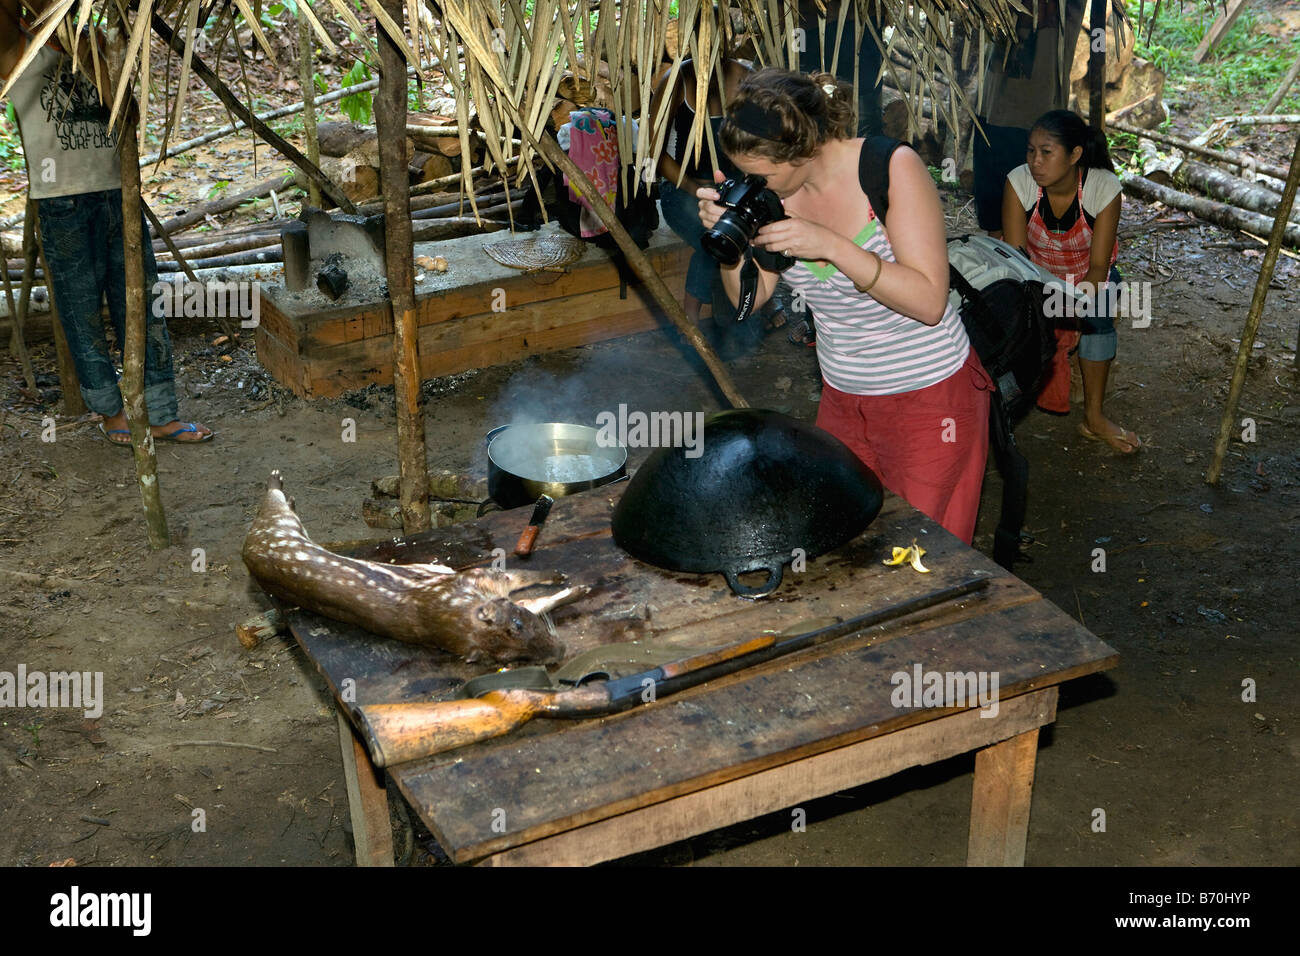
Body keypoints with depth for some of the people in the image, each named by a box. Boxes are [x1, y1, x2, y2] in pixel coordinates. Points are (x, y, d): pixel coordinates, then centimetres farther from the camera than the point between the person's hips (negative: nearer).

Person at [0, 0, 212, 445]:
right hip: (63, 207, -4)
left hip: (117, 194, 4)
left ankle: (162, 416, 9)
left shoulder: (95, 50, 14)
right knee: (83, 312, 4)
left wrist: (94, 56, -7)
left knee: (142, 308, 4)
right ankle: (109, 409, 19)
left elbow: (126, 109, 1)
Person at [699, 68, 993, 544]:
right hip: (842, 397, 5)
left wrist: (831, 245, -32)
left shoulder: (894, 167, -19)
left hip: (929, 395, -5)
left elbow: (929, 301, -23)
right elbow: (750, 296, 1)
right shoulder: (779, 187, -5)